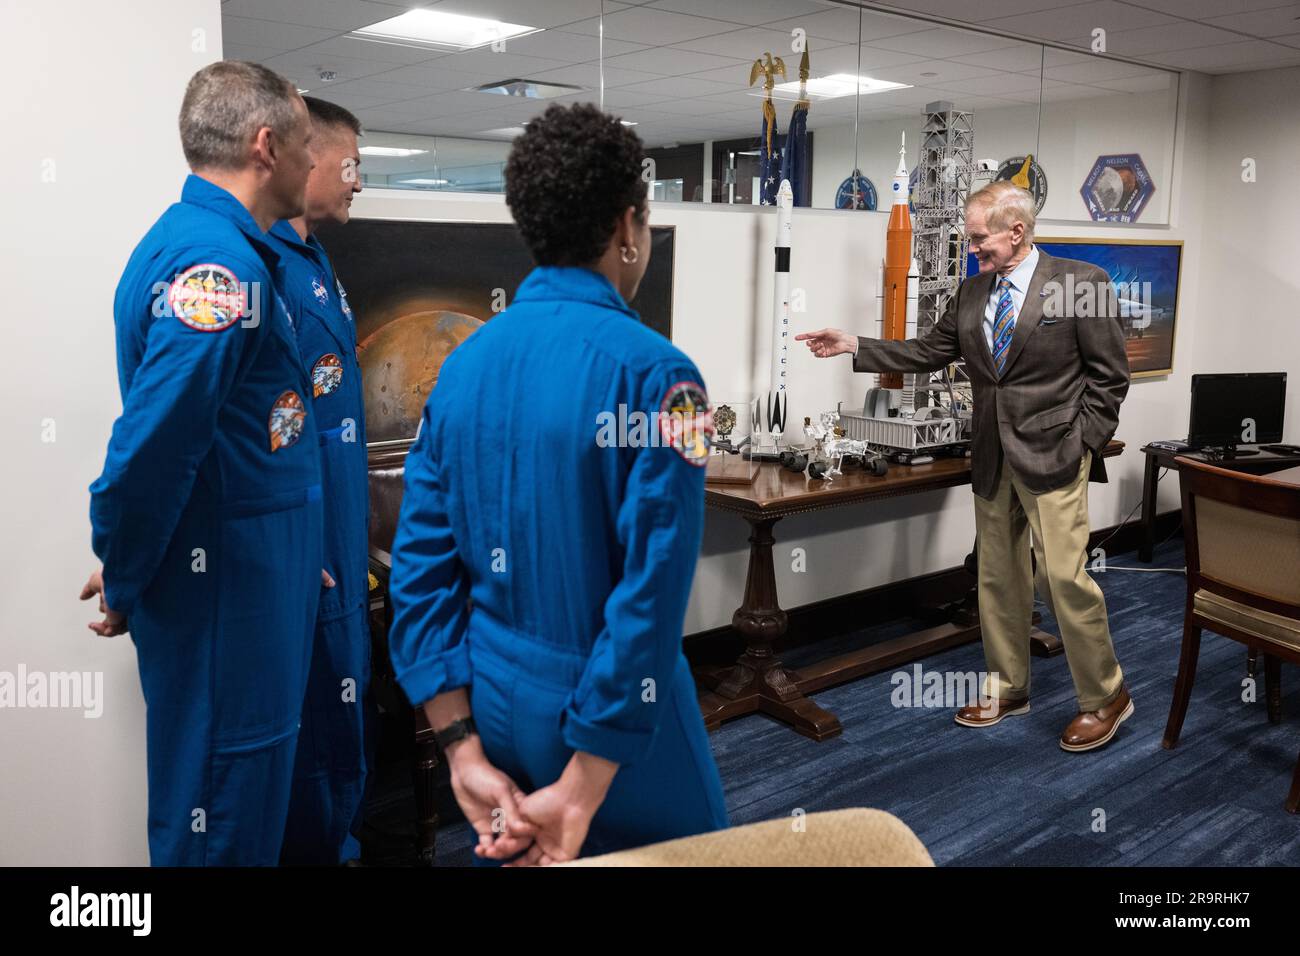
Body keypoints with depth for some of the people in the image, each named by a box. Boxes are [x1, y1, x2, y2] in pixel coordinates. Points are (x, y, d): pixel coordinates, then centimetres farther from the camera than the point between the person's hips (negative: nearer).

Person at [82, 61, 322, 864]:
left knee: (250, 790, 21)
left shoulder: (221, 245, 12)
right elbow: (153, 442, -25)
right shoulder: (217, 262, -20)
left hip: (249, 582, 10)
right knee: (224, 820, 5)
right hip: (228, 587, -10)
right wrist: (125, 585, -10)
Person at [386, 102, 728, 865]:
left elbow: (420, 565, -2)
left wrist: (465, 753, -1)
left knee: (521, 849, 25)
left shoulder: (463, 363, 0)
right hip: (613, 717, -6)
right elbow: (651, 595, -22)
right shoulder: (653, 372, -18)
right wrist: (579, 795, -16)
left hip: (491, 707, 6)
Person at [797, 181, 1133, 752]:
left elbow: (1108, 374, -6)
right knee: (997, 575, 12)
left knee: (1064, 575, -7)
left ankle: (1105, 697, 12)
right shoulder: (972, 293, 10)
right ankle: (1007, 688, 27)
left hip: (1053, 453, -6)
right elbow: (930, 352, 12)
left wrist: (1083, 444, -10)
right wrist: (854, 346, 4)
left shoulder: (1082, 282, -7)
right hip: (992, 456, 6)